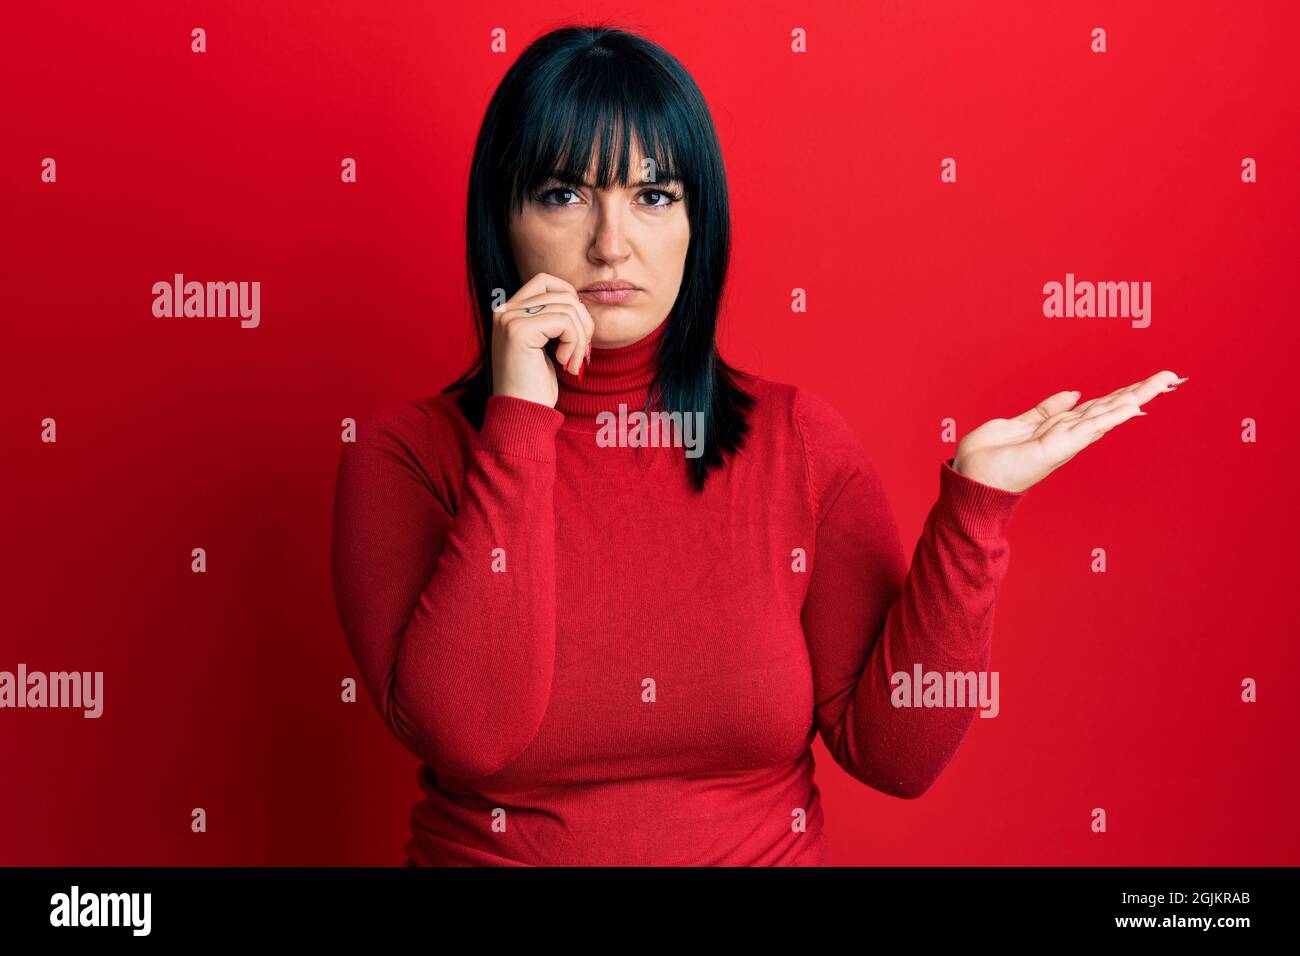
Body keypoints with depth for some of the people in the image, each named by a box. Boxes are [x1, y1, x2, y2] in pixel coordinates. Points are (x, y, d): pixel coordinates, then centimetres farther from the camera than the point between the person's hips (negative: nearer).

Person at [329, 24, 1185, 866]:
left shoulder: (798, 437, -1)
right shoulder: (407, 450, -5)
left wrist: (974, 504, -15)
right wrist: (521, 419, -19)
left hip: (768, 847, 1)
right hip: (491, 849, 0)